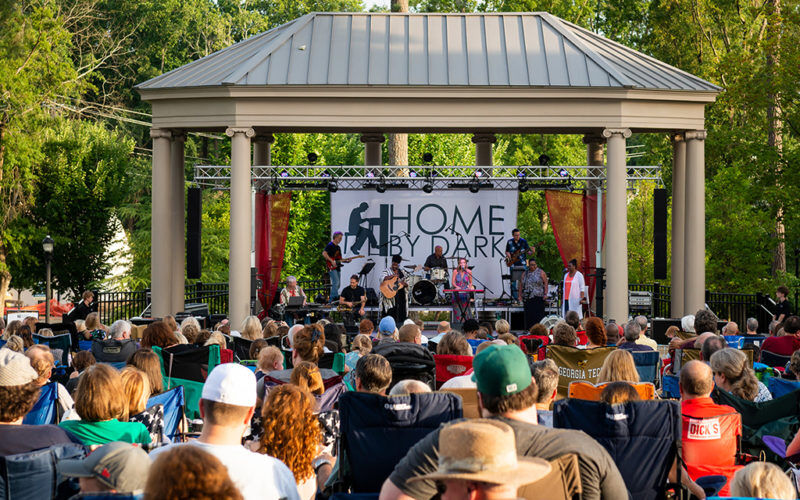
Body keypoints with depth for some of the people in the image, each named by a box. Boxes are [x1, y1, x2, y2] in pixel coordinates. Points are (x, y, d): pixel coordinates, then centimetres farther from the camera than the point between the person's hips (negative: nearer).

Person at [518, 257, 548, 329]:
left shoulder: (541, 272, 3)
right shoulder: (525, 273, 15)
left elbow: (545, 283, -1)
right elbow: (521, 285, 17)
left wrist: (545, 294, -10)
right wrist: (520, 295, 10)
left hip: (538, 298, -4)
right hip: (527, 298, 4)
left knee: (538, 315, -9)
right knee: (529, 316, 1)